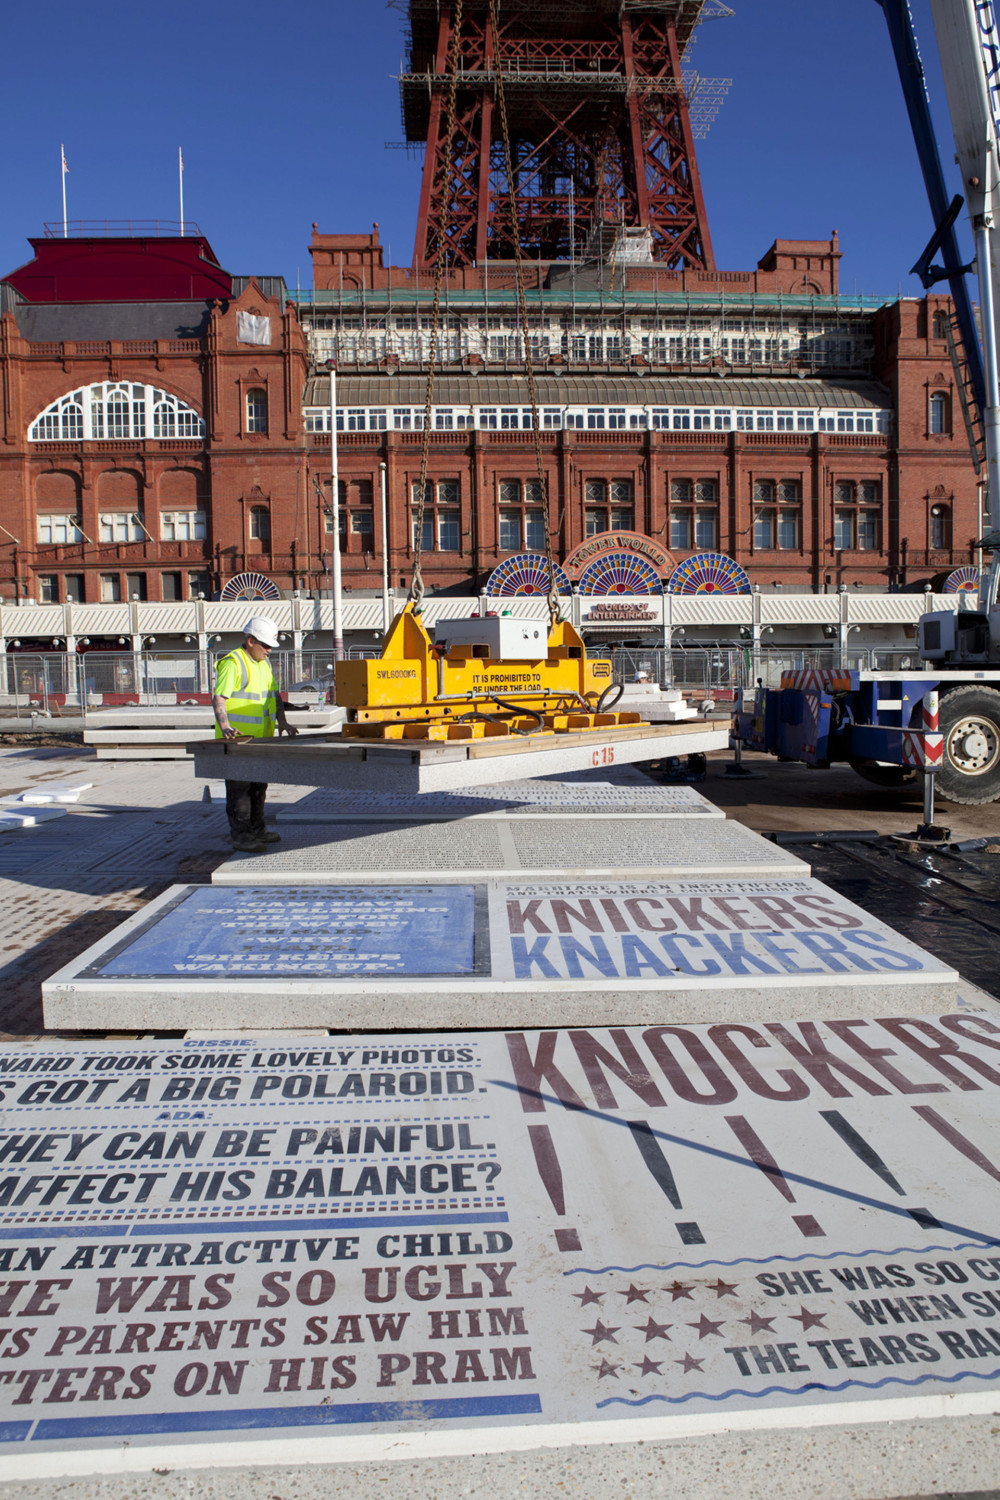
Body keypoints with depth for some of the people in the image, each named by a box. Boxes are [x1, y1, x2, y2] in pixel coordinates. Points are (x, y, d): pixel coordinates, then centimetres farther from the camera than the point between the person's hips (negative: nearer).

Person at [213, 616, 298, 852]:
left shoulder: (264, 664, 14)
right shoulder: (232, 663, -14)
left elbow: (274, 694, 19)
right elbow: (218, 699, -22)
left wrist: (282, 721, 5)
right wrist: (225, 727, -35)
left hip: (260, 739, 9)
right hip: (236, 740, -9)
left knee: (258, 786, 16)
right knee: (239, 787, -4)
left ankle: (257, 830, 28)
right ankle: (241, 836, 1)